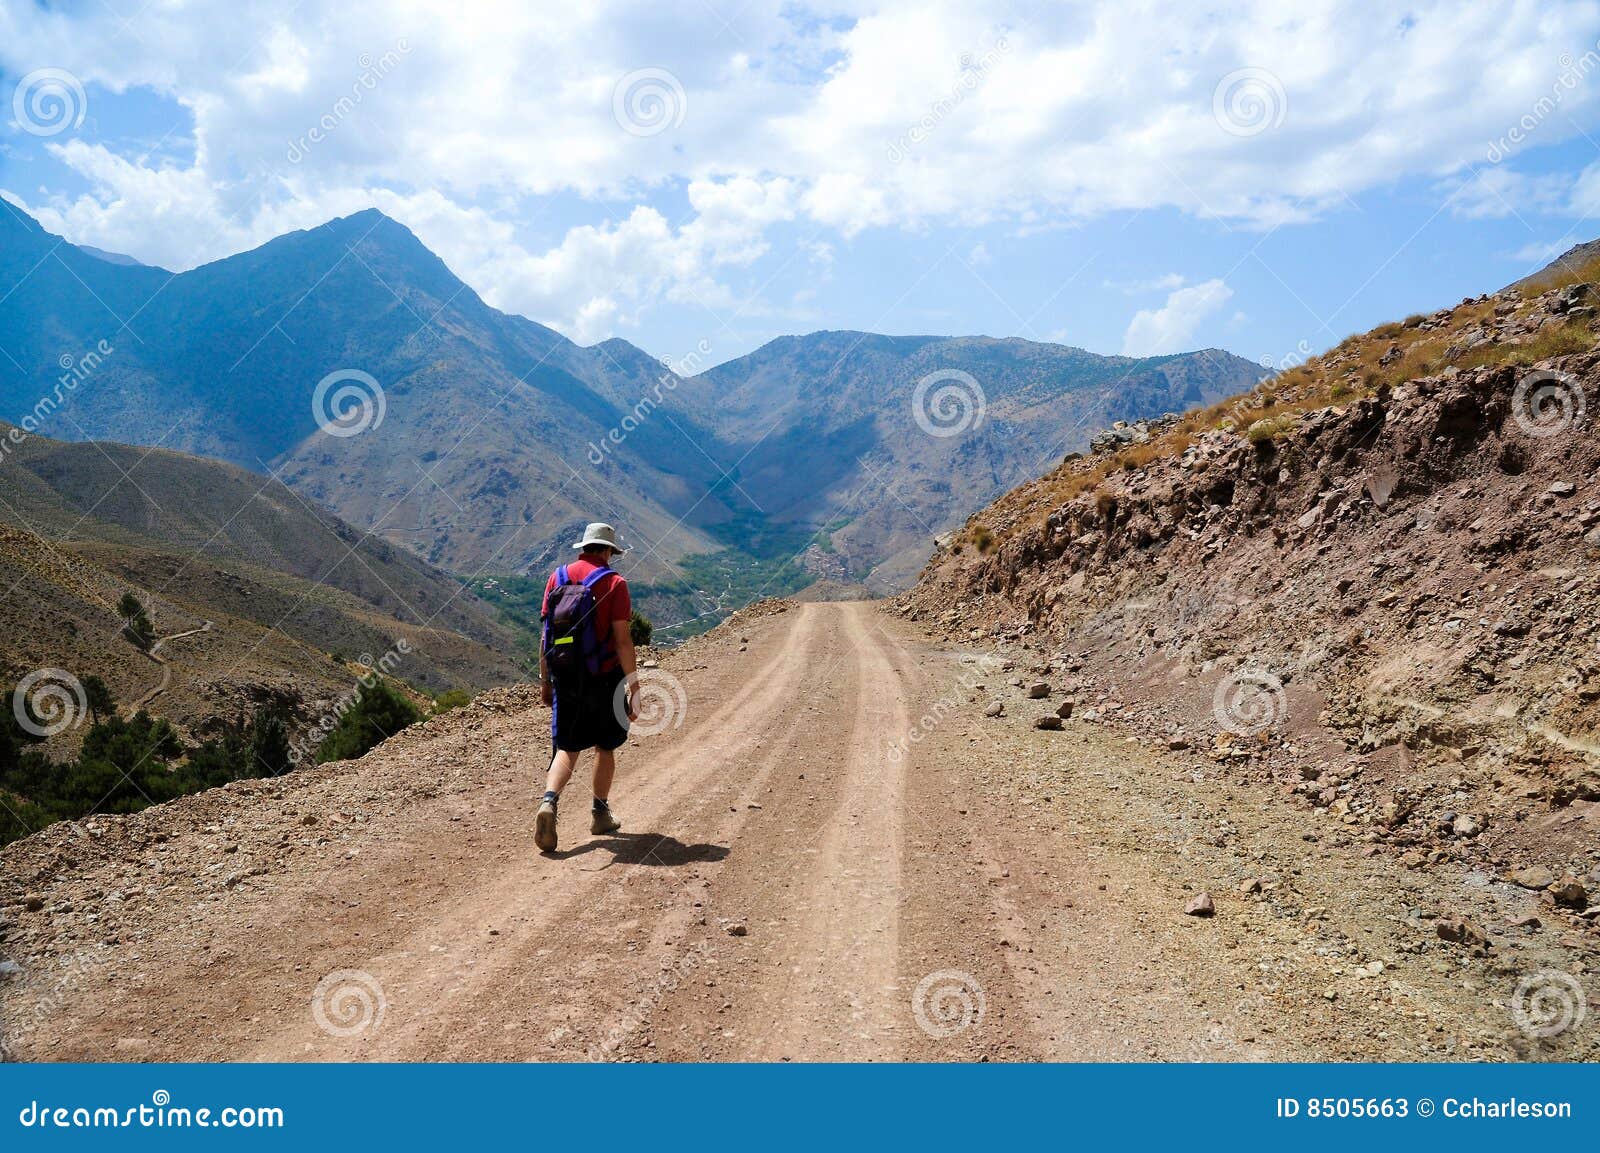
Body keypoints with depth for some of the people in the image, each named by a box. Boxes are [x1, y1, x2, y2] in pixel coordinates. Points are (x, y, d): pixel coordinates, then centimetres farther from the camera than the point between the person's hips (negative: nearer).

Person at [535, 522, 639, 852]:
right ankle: (601, 814, 26)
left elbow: (545, 634, 6)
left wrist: (544, 680, 13)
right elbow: (622, 639, -13)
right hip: (603, 678, -3)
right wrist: (633, 686, -8)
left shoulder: (557, 577, 5)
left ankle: (549, 802, -17)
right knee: (605, 747, 15)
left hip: (564, 678, 3)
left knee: (566, 748, 8)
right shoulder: (613, 582, -8)